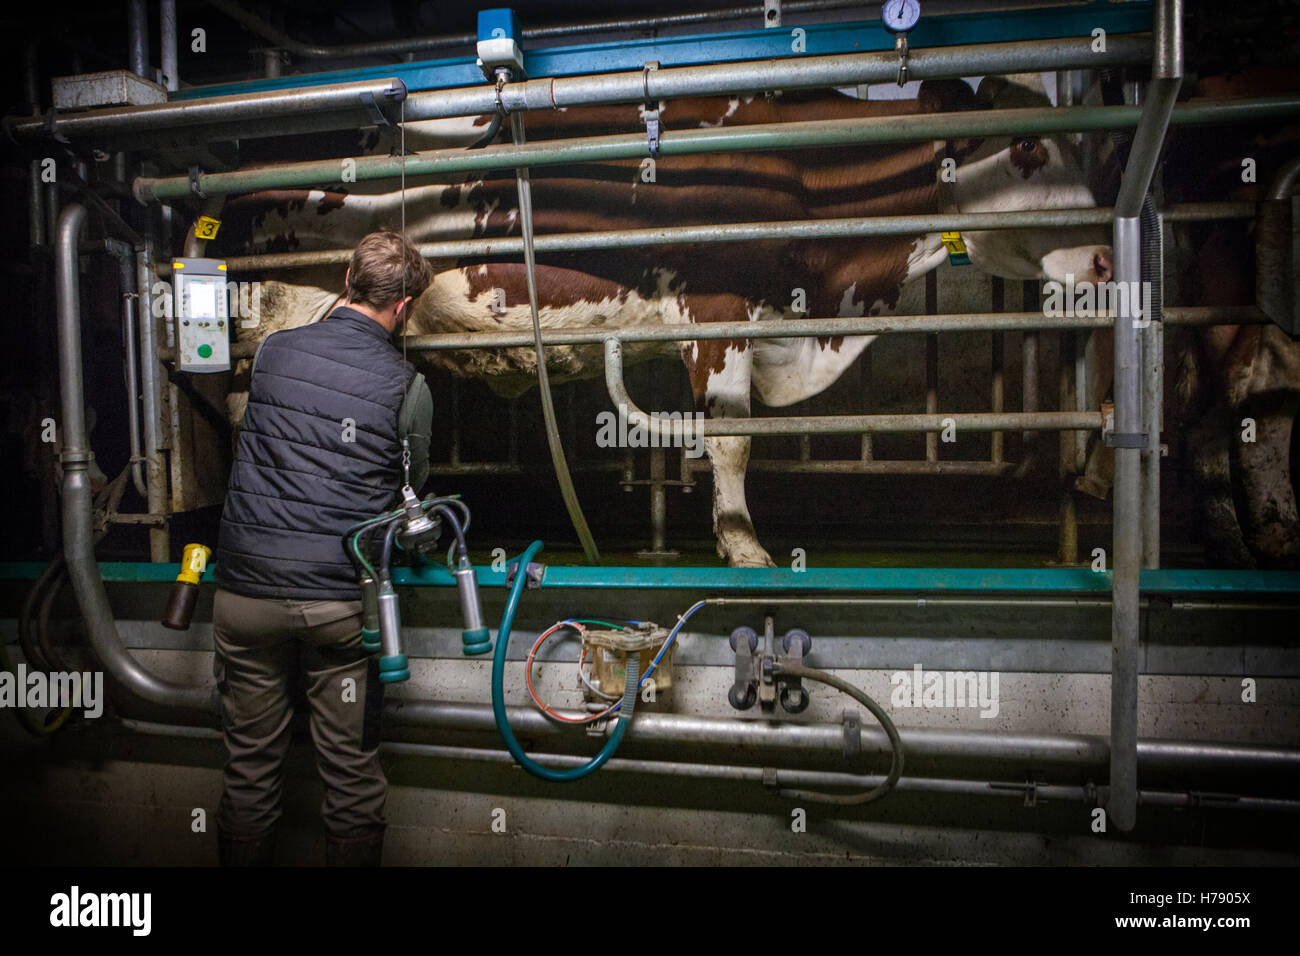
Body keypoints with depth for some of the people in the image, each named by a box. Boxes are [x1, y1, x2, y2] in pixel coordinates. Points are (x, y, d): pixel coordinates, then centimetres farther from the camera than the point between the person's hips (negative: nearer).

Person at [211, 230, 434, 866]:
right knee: (351, 772, 10)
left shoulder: (272, 350, 3)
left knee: (250, 767, 16)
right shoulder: (407, 387, -4)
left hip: (247, 586, 3)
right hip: (340, 598, -2)